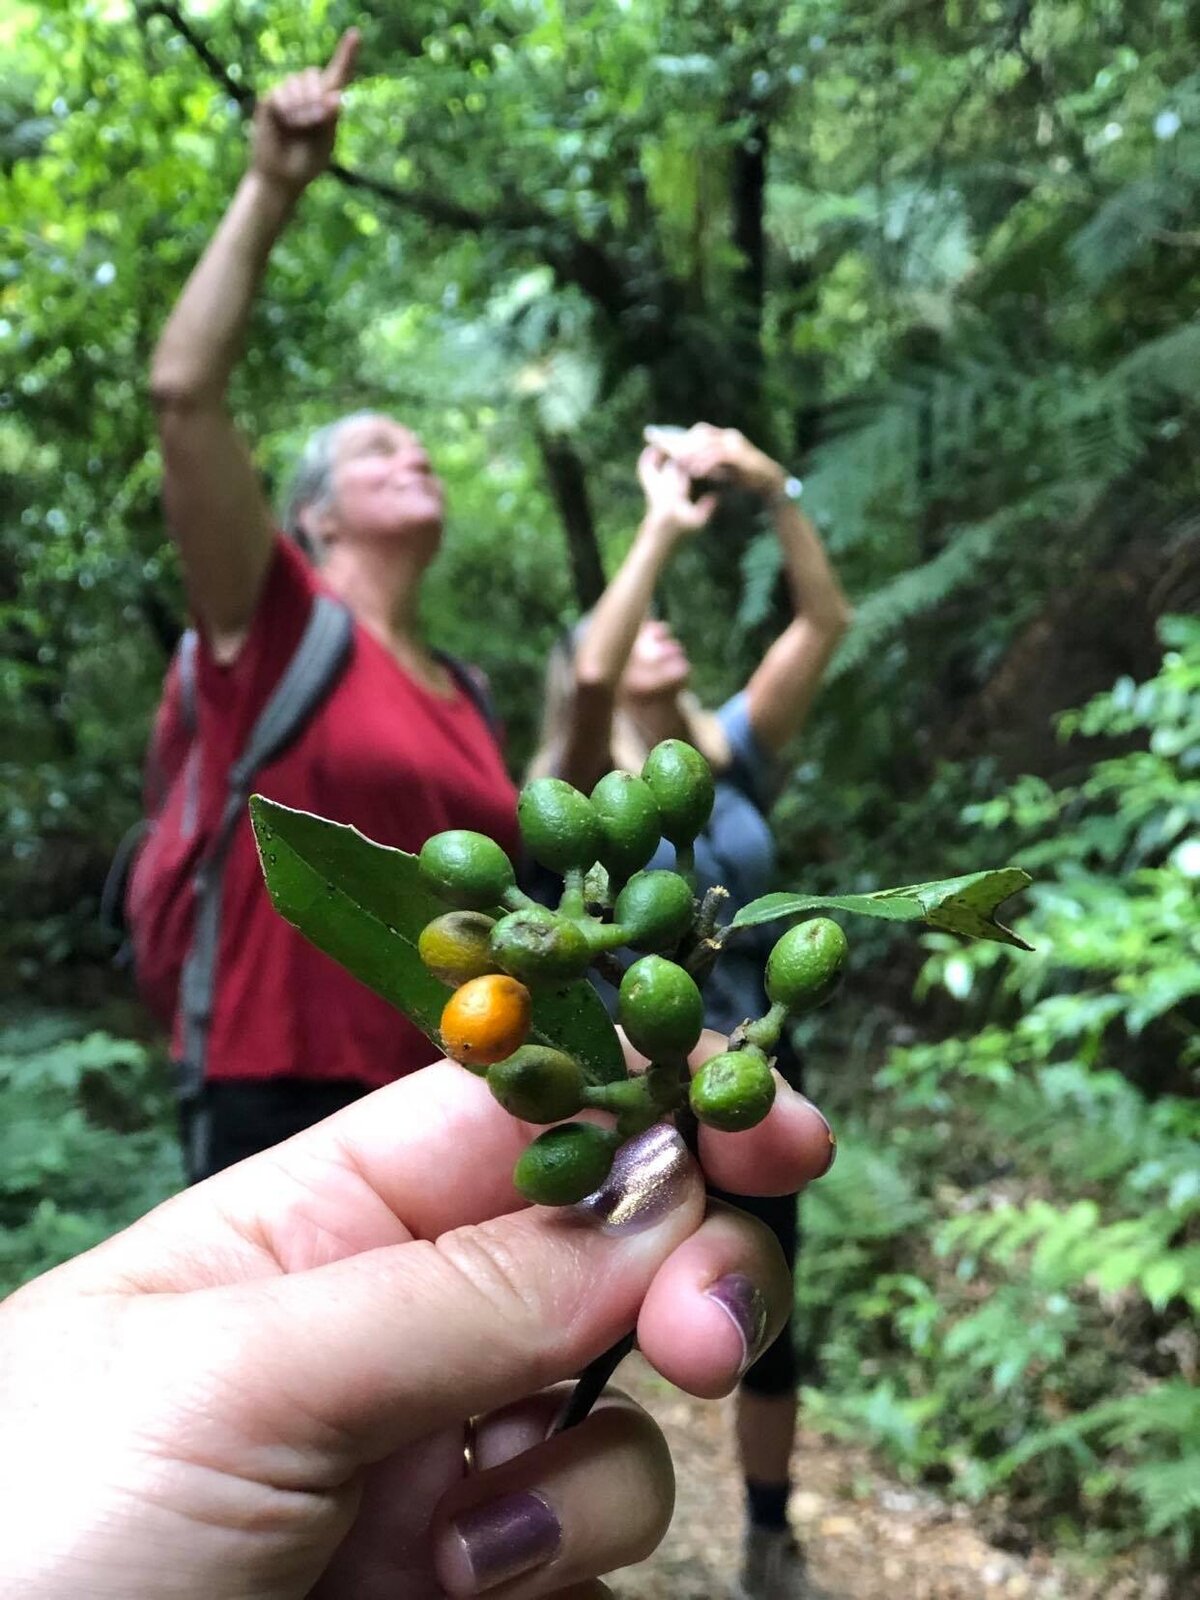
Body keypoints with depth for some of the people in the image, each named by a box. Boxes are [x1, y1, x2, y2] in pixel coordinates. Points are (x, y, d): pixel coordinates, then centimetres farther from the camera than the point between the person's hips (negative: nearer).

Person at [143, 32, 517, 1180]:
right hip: (284, 1105, -6)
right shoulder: (275, 626, -3)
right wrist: (270, 191, -15)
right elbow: (184, 393, -16)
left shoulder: (463, 694, 13)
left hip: (439, 1110, 7)